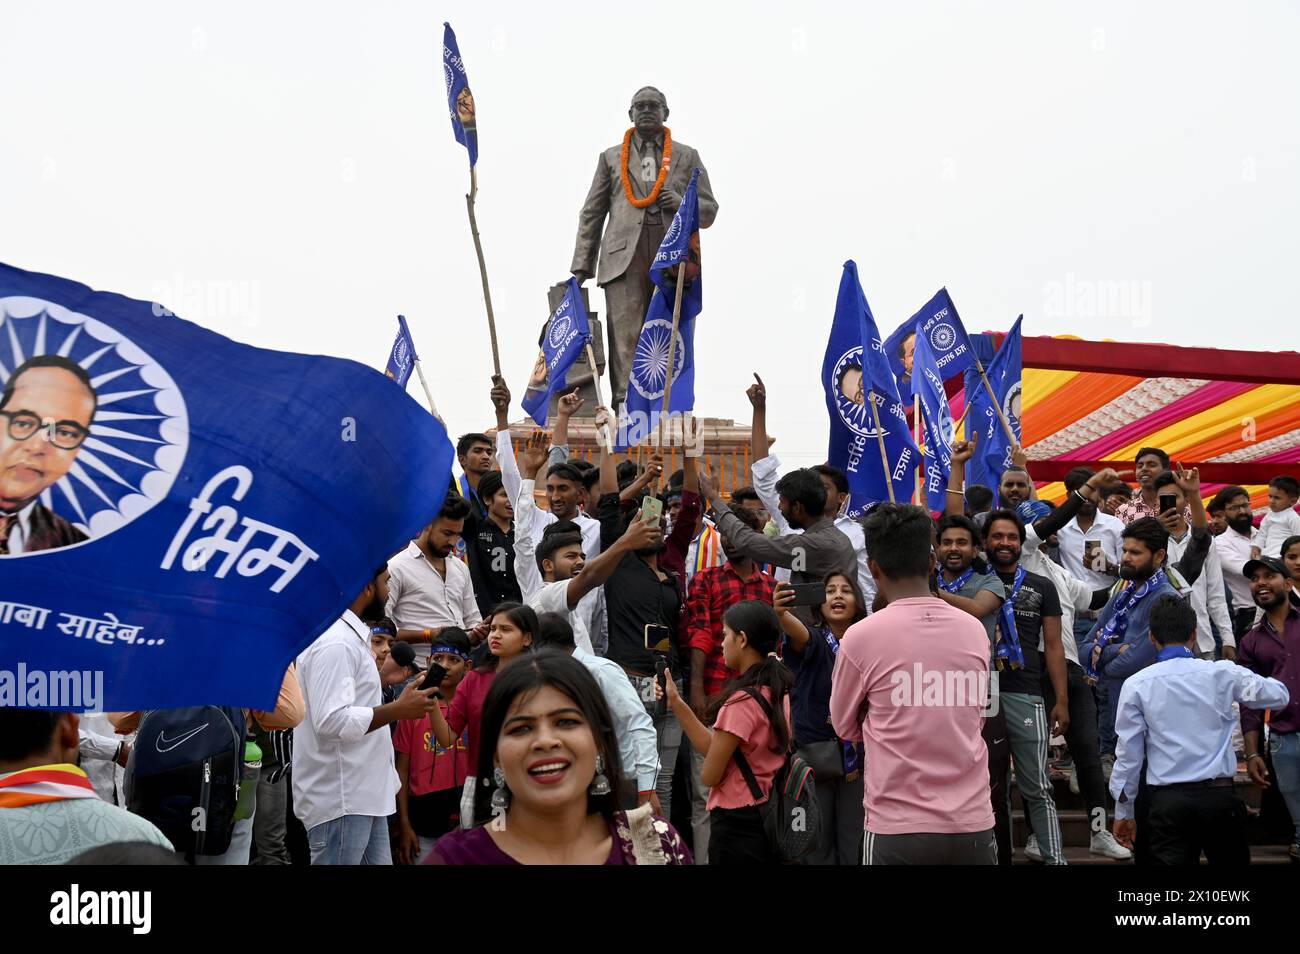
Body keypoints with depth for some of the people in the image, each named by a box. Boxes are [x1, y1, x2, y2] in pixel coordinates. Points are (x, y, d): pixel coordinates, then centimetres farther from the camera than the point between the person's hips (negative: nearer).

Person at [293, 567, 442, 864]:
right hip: (340, 802, -10)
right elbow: (331, 721, -26)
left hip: (364, 796, 10)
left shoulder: (348, 637, 15)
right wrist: (398, 709, -19)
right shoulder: (335, 644, -18)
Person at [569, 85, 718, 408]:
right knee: (625, 335, -11)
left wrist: (682, 203, -6)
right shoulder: (611, 157, 19)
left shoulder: (687, 157, 18)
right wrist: (581, 264, 7)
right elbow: (591, 214, 16)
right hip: (625, 257, 0)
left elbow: (709, 211, 16)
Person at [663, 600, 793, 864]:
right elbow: (717, 749, 4)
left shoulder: (742, 701, -20)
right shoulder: (776, 692, 4)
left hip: (737, 824, -8)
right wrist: (677, 703, 4)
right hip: (767, 818, 8)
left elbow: (709, 775, -15)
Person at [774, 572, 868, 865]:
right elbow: (798, 635, -30)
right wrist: (781, 612, -51)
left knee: (855, 843, 6)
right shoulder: (814, 640, -5)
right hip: (813, 750, -2)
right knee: (817, 844, 2)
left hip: (858, 754, 3)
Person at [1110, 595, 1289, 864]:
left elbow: (1128, 754, 2)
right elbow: (1279, 694, 16)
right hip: (1219, 794, 1)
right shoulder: (1223, 674, 0)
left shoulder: (1136, 685, -1)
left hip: (1167, 801, -1)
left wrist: (1123, 812, 12)